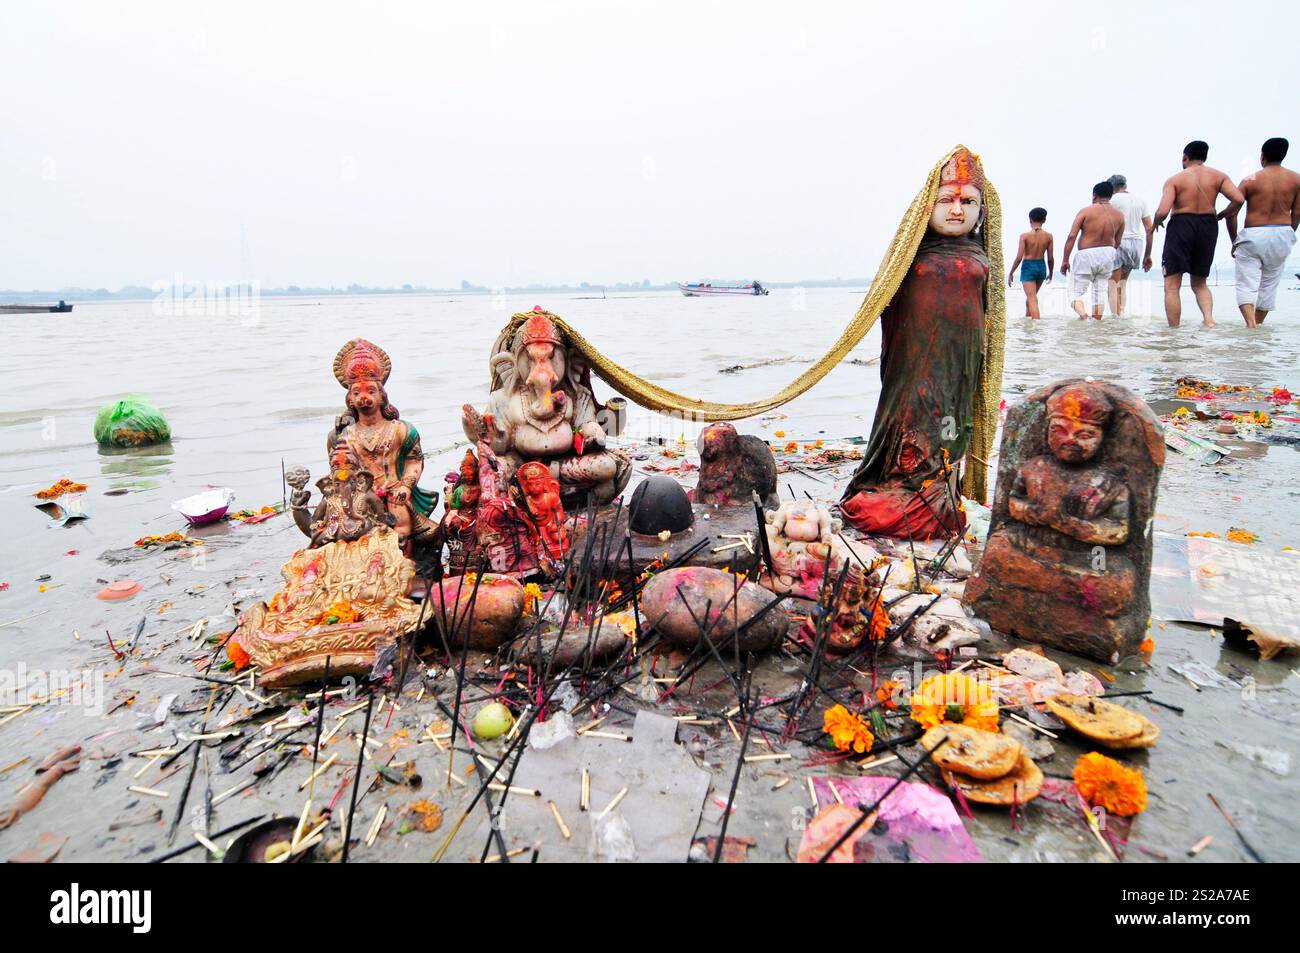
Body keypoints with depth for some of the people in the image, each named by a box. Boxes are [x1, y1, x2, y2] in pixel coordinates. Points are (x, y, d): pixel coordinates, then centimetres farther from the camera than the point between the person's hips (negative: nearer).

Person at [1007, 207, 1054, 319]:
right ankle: (1027, 317, 38)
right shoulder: (1048, 236, -1)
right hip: (1041, 267, 5)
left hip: (1028, 267, -4)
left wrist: (1011, 273, -4)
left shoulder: (1025, 236, -11)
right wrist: (1051, 272, 16)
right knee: (1031, 295, 25)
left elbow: (1019, 257, -14)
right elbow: (1051, 258, 1)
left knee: (1032, 299, -6)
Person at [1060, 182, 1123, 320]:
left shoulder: (1085, 211, -8)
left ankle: (1084, 316, -24)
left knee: (1076, 292, 1)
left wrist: (1065, 260, -8)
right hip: (1107, 255, 4)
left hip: (1086, 256, -4)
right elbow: (1117, 242, 10)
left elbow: (1071, 236, -14)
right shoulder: (1119, 215, 4)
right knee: (1100, 291, 15)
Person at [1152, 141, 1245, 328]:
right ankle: (1209, 318, -8)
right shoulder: (1218, 176, 6)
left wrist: (1155, 223, 5)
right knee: (1199, 283, 18)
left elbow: (1163, 211, -15)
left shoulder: (1174, 179, -4)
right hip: (1208, 227, 4)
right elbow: (1239, 199, -4)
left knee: (1172, 286, 1)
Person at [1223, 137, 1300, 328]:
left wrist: (1234, 241, 7)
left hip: (1253, 235, -3)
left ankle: (1251, 323, -25)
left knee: (1246, 284, -5)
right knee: (1269, 285, 15)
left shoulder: (1250, 180, -4)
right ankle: (1258, 324, 24)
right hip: (1283, 234, 3)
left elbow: (1231, 213, -5)